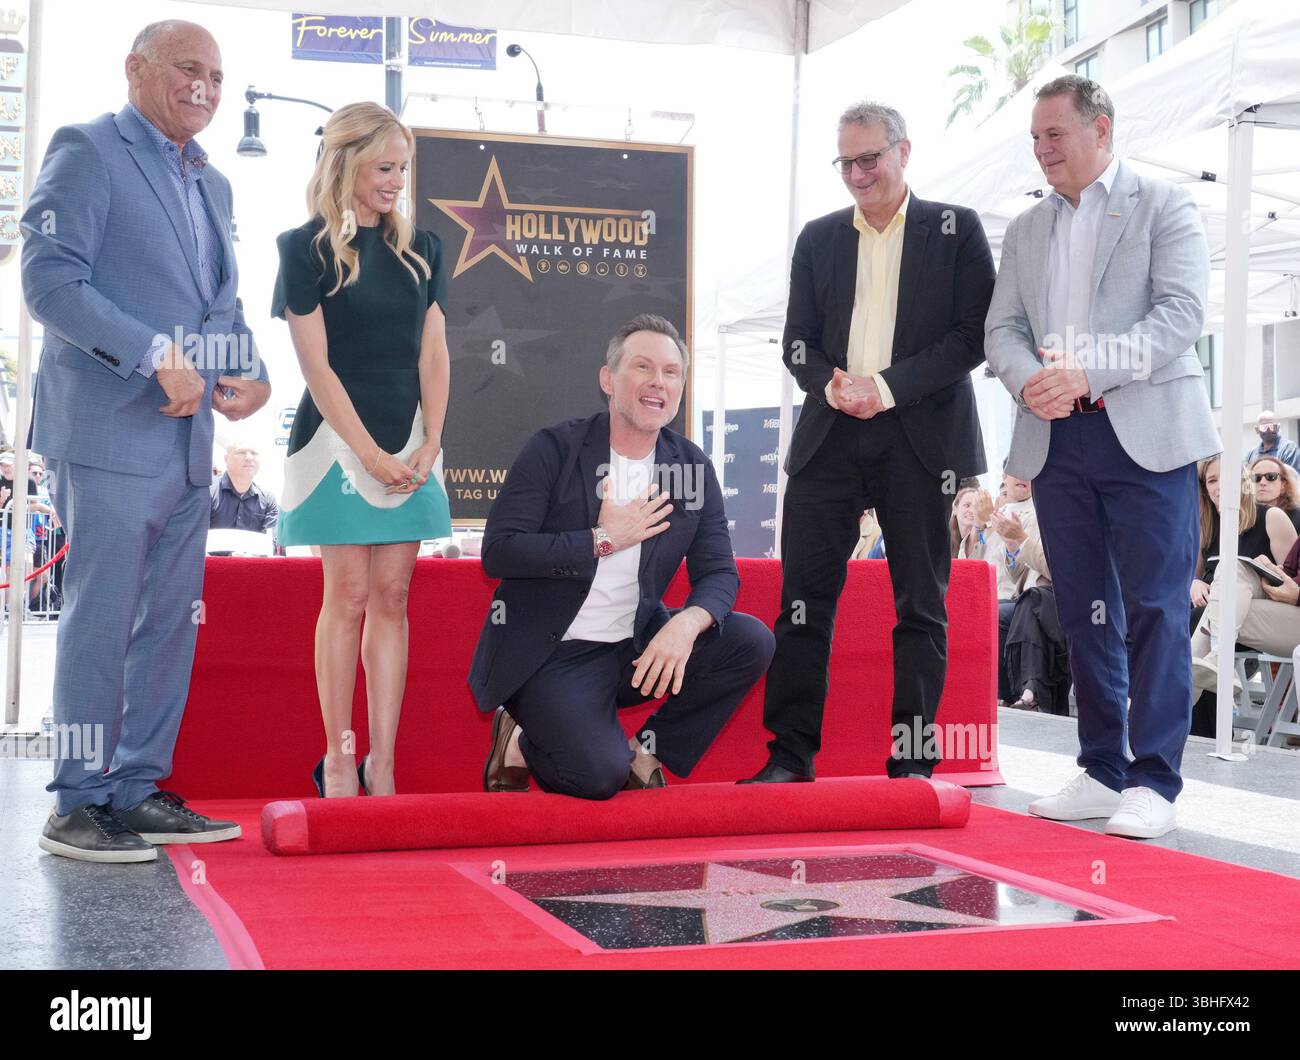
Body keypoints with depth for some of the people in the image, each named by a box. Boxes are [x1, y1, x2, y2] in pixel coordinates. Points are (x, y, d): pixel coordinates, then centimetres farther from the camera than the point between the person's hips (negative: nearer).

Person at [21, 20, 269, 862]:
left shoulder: (212, 184, 20)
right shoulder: (87, 152, -3)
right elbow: (50, 278, -14)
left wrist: (252, 371, 2)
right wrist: (159, 356, -20)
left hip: (187, 439, 8)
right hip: (110, 433, -8)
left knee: (171, 619, 10)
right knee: (101, 619, -5)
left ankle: (139, 792, 19)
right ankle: (78, 807, 5)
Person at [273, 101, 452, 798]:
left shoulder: (421, 250, 12)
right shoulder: (307, 248, -1)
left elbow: (433, 354, 10)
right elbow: (316, 364, -6)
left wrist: (428, 445, -3)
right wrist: (370, 454, -12)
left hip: (411, 445, 4)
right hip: (337, 438, -4)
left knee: (392, 596, 1)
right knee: (348, 594, -5)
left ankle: (382, 766, 3)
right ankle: (337, 761, 2)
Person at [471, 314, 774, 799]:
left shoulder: (692, 467, 4)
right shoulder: (554, 449, -9)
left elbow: (718, 572, 0)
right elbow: (497, 552, -16)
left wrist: (687, 623, -23)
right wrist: (603, 540, -18)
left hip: (636, 650, 5)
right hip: (551, 656, -5)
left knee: (752, 642, -15)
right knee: (598, 774, -27)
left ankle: (645, 752, 1)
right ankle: (522, 746, 8)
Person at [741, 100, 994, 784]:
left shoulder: (955, 230, 5)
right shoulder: (818, 238, 15)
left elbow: (973, 335, -4)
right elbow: (797, 341, 12)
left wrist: (889, 387, -13)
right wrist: (832, 387, -9)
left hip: (920, 438, -3)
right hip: (829, 434, 3)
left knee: (921, 606, 2)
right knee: (804, 599, -1)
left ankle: (912, 761, 9)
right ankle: (790, 756, 4)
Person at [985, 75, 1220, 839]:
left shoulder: (1164, 205, 3)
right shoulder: (1026, 230, 18)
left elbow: (1183, 313, -9)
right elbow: (1002, 329, 11)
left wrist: (1088, 371, -18)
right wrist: (1028, 380, -11)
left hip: (1147, 433, -5)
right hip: (1056, 438, 5)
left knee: (1155, 607, -7)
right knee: (1085, 611, 7)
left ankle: (1154, 782, -4)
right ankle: (1103, 772, 15)